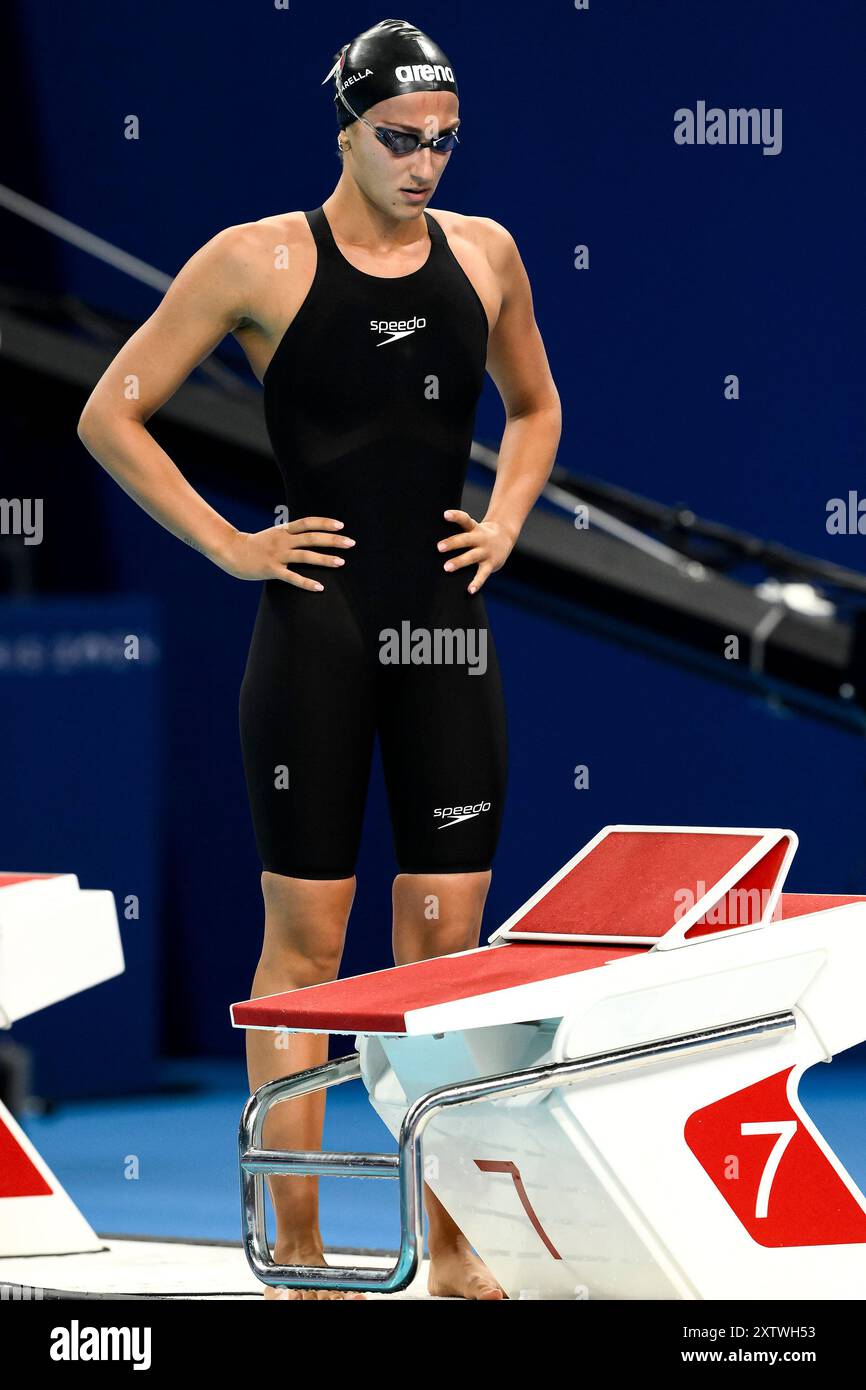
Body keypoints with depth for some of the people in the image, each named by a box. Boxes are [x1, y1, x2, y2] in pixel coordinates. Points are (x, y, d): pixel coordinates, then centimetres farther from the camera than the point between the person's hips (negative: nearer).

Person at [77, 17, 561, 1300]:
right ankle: (297, 1256, 6)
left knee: (446, 942, 6)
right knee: (305, 944, 0)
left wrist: (505, 522, 10)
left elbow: (534, 408, 27)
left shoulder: (484, 253, 9)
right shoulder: (260, 261, -4)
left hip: (447, 626, 4)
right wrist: (228, 545, -6)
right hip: (317, 627, -4)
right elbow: (111, 415, -1)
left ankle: (448, 1249, 14)